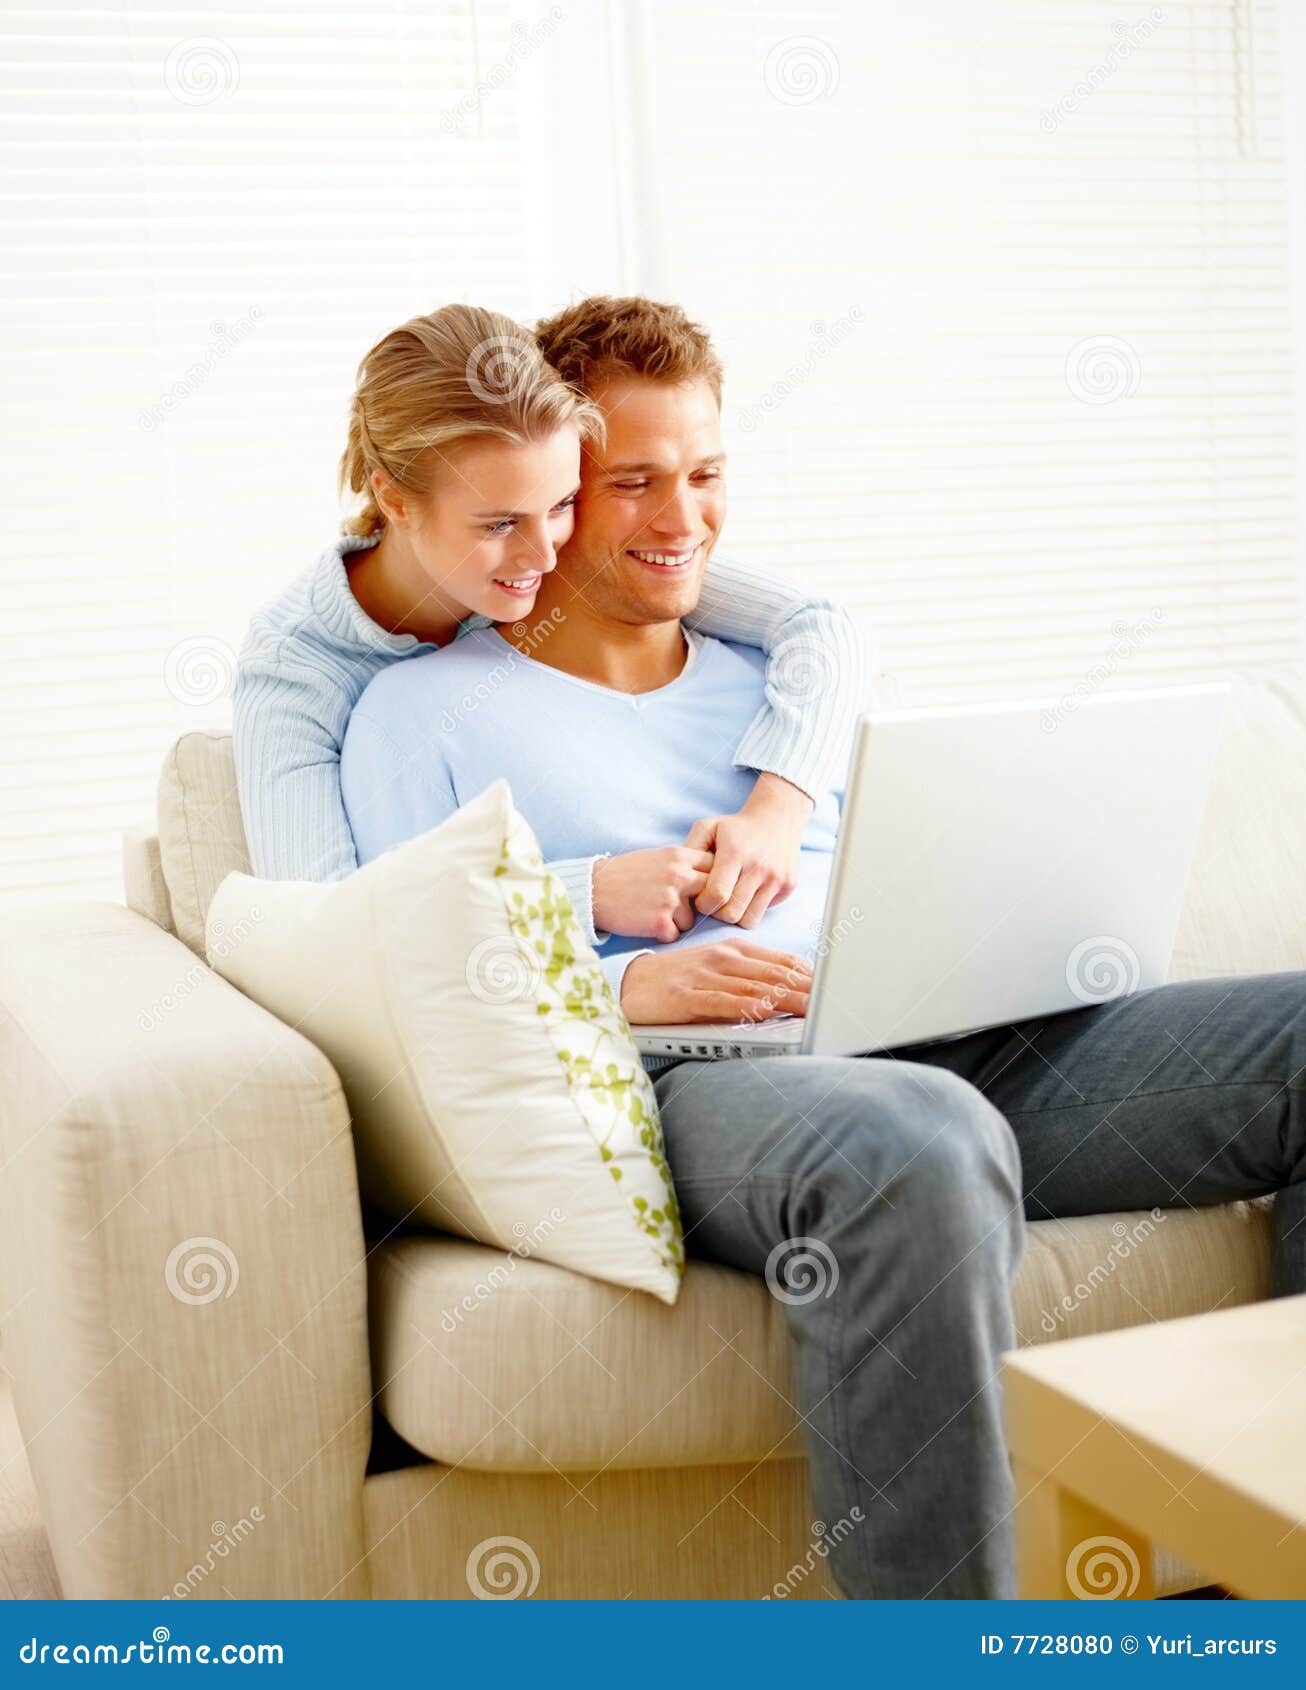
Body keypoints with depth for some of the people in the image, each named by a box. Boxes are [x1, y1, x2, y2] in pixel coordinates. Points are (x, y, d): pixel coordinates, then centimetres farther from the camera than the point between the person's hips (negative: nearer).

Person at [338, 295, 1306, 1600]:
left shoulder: (778, 682, 28)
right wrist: (627, 987, -14)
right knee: (916, 1142, -41)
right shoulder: (426, 713, 11)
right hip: (681, 1090, -5)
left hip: (938, 1052, 6)